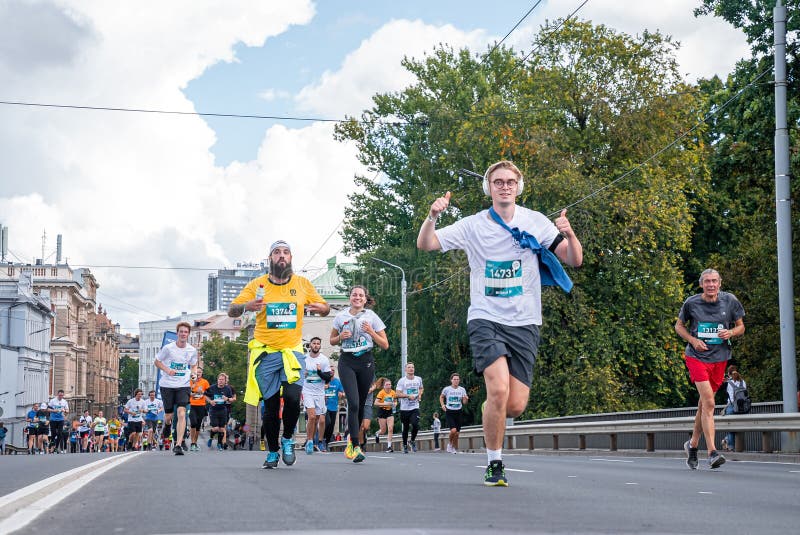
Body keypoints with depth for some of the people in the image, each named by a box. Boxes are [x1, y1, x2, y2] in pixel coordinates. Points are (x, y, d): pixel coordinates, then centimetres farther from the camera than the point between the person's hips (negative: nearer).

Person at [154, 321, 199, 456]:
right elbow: (157, 361, 4)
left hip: (183, 385, 1)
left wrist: (194, 373, -4)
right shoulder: (168, 348, -7)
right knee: (169, 415, 8)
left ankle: (178, 445, -17)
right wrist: (167, 370, -14)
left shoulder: (192, 350, 1)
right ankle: (167, 424, 48)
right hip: (167, 385, -1)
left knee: (181, 413, -16)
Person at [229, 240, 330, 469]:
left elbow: (325, 309, 14)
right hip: (265, 352, 0)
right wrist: (246, 306, -22)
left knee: (292, 397, -19)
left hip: (292, 350, 0)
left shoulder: (303, 284, 6)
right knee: (270, 404, 0)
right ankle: (272, 452, 19)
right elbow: (231, 311, 1)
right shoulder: (257, 285, 3)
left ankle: (288, 439, 8)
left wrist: (320, 307, -12)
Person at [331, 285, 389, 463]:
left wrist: (371, 332, -11)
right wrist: (341, 337, -4)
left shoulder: (372, 317, 4)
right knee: (353, 403, -16)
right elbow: (332, 341, 18)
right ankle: (355, 447, -18)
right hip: (347, 362, -1)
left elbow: (385, 345, 4)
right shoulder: (341, 317, 7)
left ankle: (352, 438, 30)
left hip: (366, 362, 1)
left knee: (360, 404, 7)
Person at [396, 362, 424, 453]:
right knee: (405, 428, 7)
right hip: (404, 408, -1)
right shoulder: (402, 381, -5)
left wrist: (420, 394, 6)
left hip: (415, 407, 1)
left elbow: (421, 388, 27)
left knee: (415, 425, -17)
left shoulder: (419, 379, 7)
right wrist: (408, 396, -21)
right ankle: (405, 445, 25)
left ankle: (413, 441, 9)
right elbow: (398, 394, -10)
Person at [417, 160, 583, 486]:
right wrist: (432, 216, -21)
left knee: (515, 405, -5)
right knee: (499, 389, -23)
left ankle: (491, 421, 33)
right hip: (485, 319, -1)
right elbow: (425, 244, -1)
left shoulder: (536, 223, 2)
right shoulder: (473, 226, 1)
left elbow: (574, 261, -1)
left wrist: (569, 235, -23)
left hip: (524, 323, 2)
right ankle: (494, 464, -5)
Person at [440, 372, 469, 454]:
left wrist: (465, 399, -17)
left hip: (458, 412, 3)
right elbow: (441, 397, 15)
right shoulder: (446, 389, -2)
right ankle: (449, 444, 6)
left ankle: (455, 449, 18)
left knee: (457, 433, 2)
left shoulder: (462, 390, 3)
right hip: (449, 412, -3)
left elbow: (464, 402, 6)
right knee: (453, 430, -20)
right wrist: (442, 405, -1)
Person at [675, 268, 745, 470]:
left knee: (704, 403, 13)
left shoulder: (730, 301, 0)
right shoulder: (691, 303, -5)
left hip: (719, 358, 3)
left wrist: (731, 332, -13)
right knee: (709, 402, -17)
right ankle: (712, 452, -19)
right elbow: (679, 326, 9)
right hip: (697, 356, -3)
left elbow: (740, 326, 10)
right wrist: (693, 340, -9)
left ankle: (693, 444, 33)